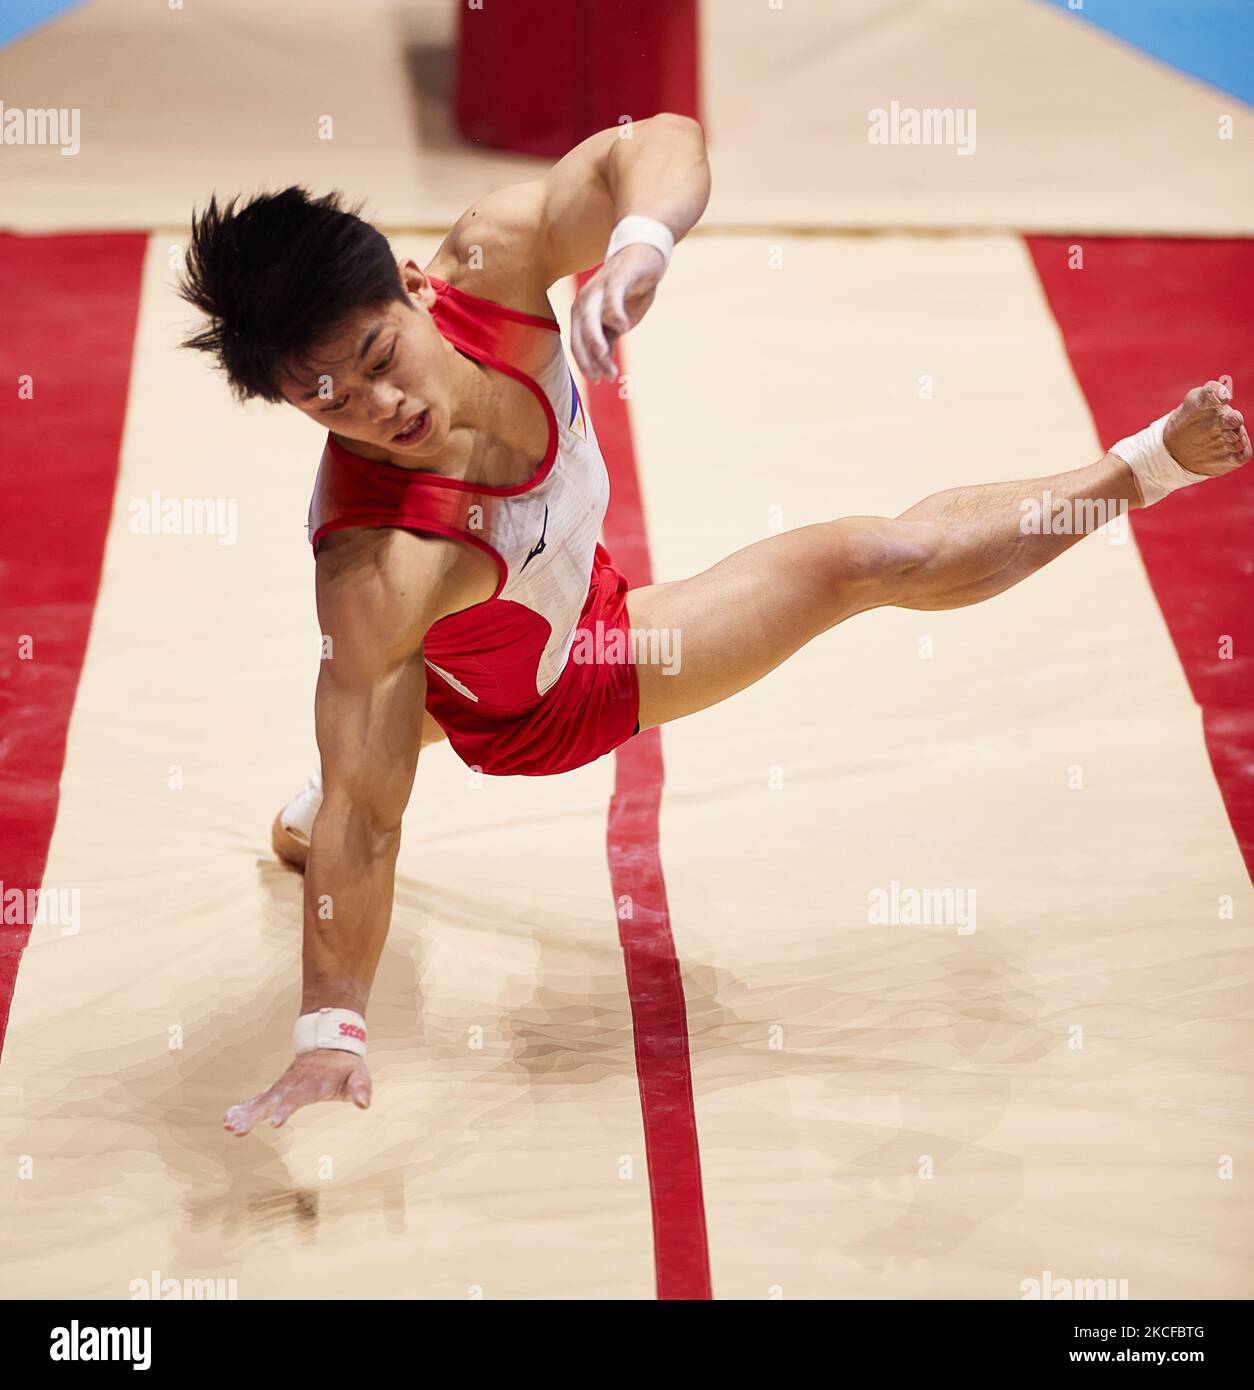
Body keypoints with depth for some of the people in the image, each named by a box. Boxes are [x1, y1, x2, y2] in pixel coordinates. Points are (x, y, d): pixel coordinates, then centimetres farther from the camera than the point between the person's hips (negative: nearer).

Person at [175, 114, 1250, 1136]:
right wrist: (331, 1034, -45)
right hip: (541, 705, -4)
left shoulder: (485, 267, -35)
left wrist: (639, 241, -55)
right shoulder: (375, 566, -47)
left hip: (577, 595, 4)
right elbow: (365, 818, -42)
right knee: (870, 560, -4)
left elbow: (658, 143, -33)